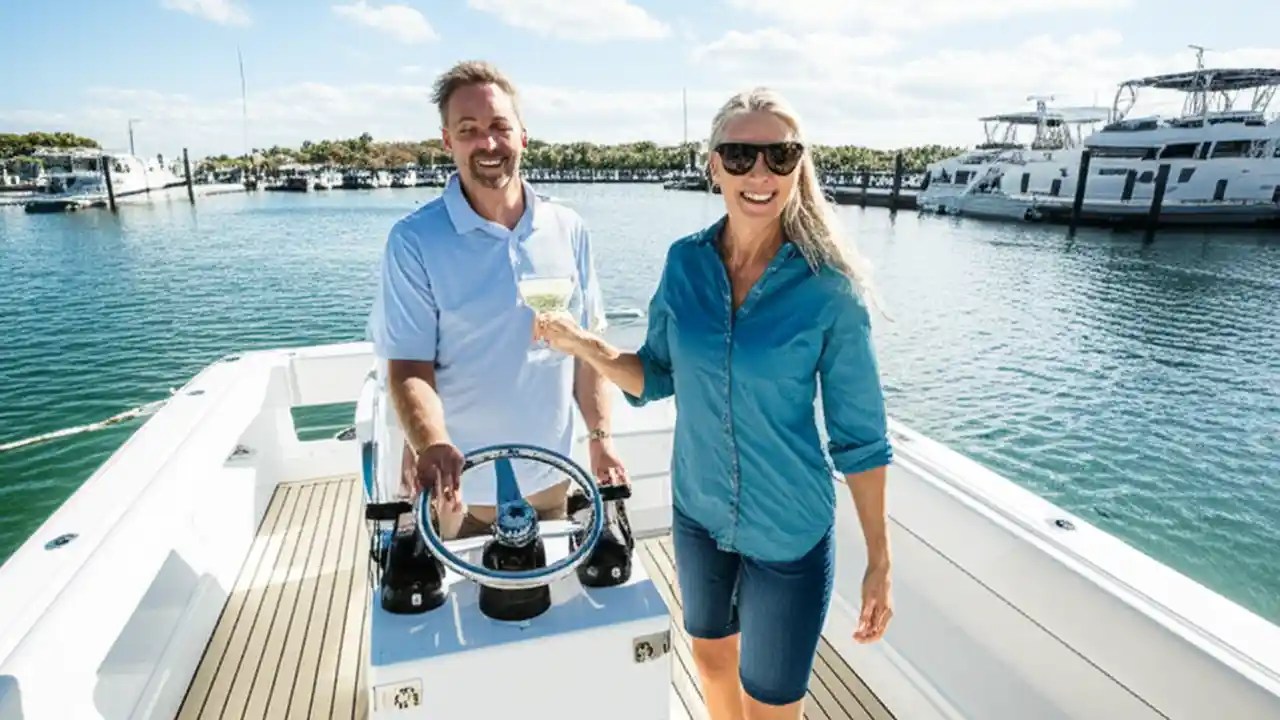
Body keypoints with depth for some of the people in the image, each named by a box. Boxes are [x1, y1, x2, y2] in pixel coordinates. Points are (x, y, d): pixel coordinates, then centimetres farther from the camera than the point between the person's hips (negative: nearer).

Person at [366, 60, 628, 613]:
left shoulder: (568, 230, -1)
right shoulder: (415, 240, -12)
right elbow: (408, 367, -14)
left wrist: (600, 436, 0)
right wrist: (432, 447, -31)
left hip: (550, 481, 3)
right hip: (454, 491, -3)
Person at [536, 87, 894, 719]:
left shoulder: (829, 288, -18)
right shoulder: (684, 262, -7)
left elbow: (860, 435, -11)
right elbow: (657, 377, 2)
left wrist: (879, 561, -9)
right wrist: (583, 345, -15)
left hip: (788, 532, -3)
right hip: (696, 511, 4)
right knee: (711, 656, 27)